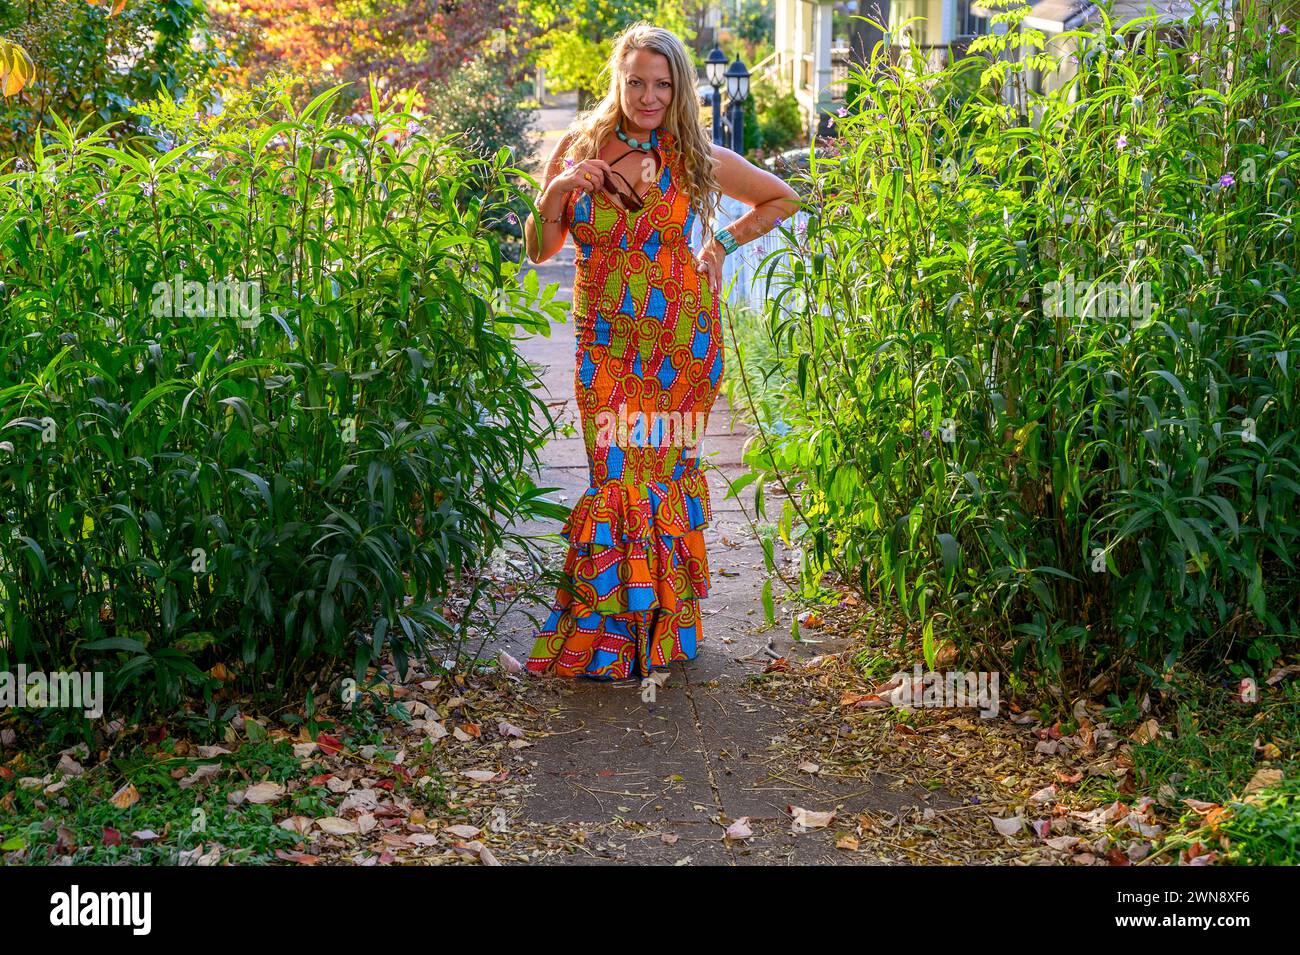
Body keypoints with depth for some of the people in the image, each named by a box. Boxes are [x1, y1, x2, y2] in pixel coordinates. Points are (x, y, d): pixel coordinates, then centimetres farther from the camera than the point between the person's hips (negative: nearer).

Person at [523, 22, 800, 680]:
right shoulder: (577, 147, 3)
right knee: (616, 474, -3)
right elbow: (537, 250, 3)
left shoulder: (697, 159, 1)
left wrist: (723, 243, 6)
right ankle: (610, 621, 12)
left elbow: (782, 199, 16)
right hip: (605, 344, 1)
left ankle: (656, 624, 15)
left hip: (682, 341, 0)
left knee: (665, 468, 2)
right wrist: (559, 187, -12)